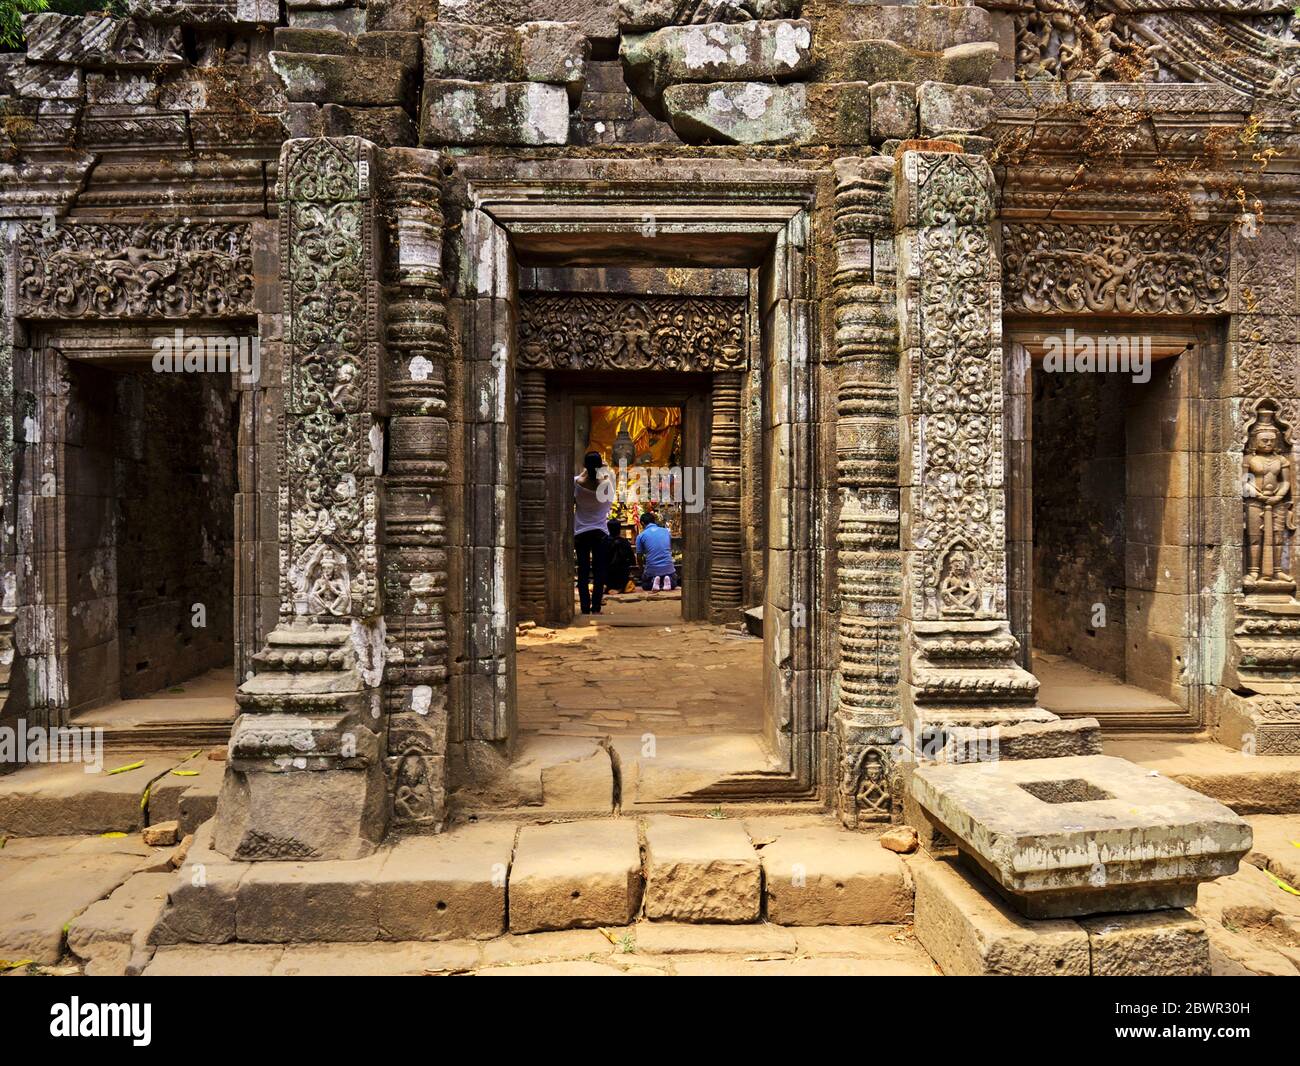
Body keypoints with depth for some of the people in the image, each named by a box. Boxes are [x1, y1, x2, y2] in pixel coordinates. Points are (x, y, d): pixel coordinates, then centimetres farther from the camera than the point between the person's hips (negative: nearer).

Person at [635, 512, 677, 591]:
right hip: (668, 568, 2)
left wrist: (642, 571, 26)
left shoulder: (641, 536, 1)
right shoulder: (666, 531, 10)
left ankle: (653, 581, -5)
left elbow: (639, 557, 8)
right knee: (673, 584, 31)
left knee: (645, 585, 28)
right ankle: (667, 580, -4)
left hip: (651, 569, -2)